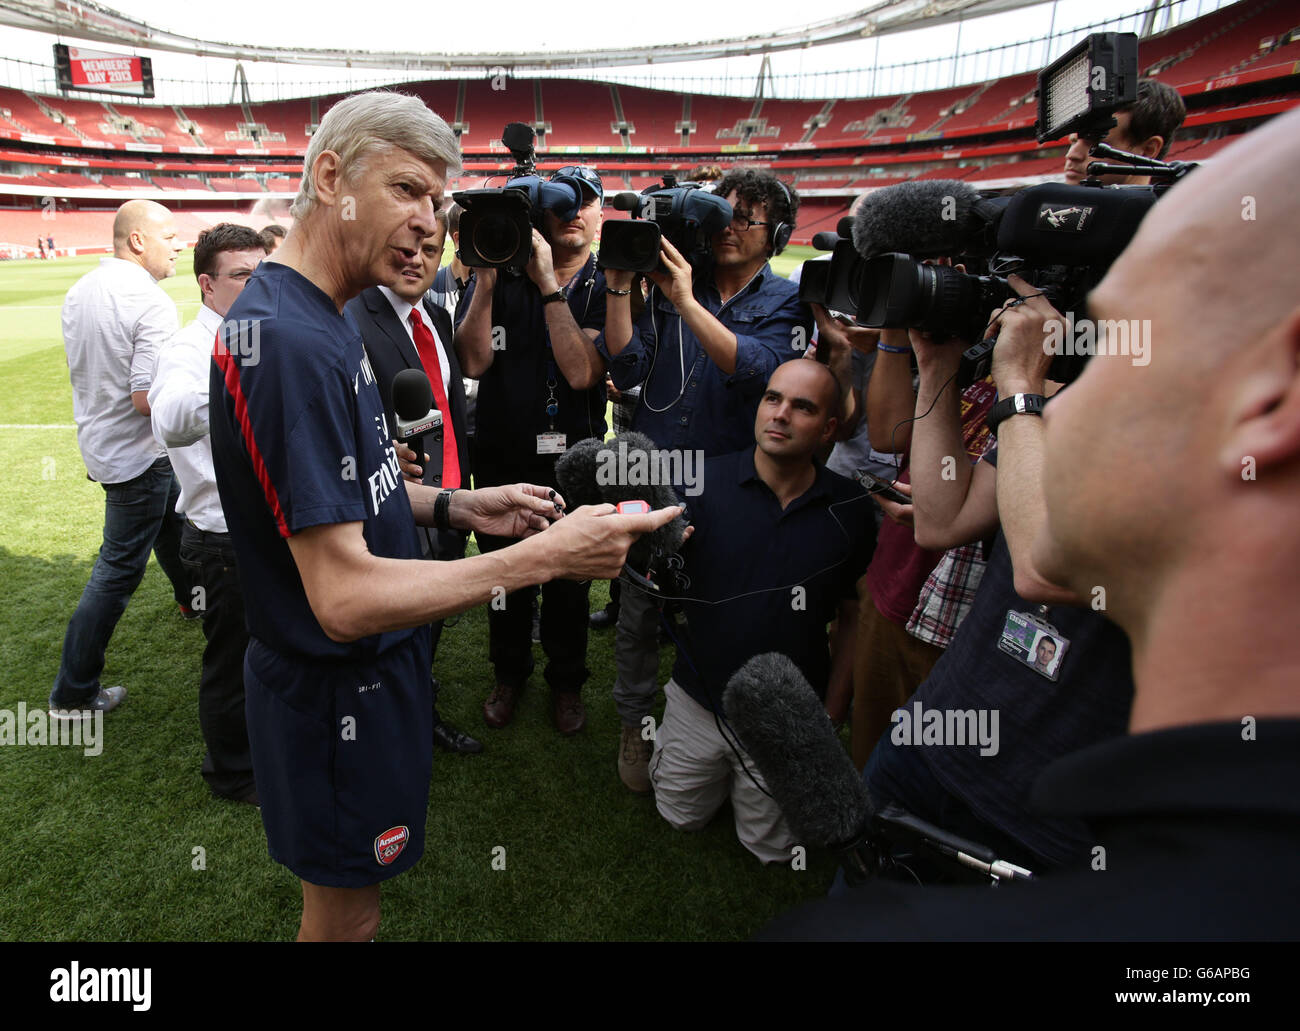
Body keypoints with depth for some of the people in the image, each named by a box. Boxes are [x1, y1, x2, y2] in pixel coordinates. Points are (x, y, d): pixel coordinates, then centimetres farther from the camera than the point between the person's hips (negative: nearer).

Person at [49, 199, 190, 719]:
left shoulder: (79, 291, 4)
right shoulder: (151, 302, -23)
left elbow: (80, 369, 14)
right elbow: (147, 397, -27)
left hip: (97, 440, 9)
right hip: (137, 455, -9)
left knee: (171, 515, 30)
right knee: (118, 570, -1)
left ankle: (191, 599, 54)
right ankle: (73, 695, 8)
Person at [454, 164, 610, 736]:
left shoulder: (606, 286, -4)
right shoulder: (501, 274, -2)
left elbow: (582, 373, -20)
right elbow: (474, 361, -14)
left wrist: (548, 284, -22)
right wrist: (486, 277, -21)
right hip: (501, 453, 1)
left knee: (570, 577, 12)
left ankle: (566, 681, 34)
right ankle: (509, 673, 38)